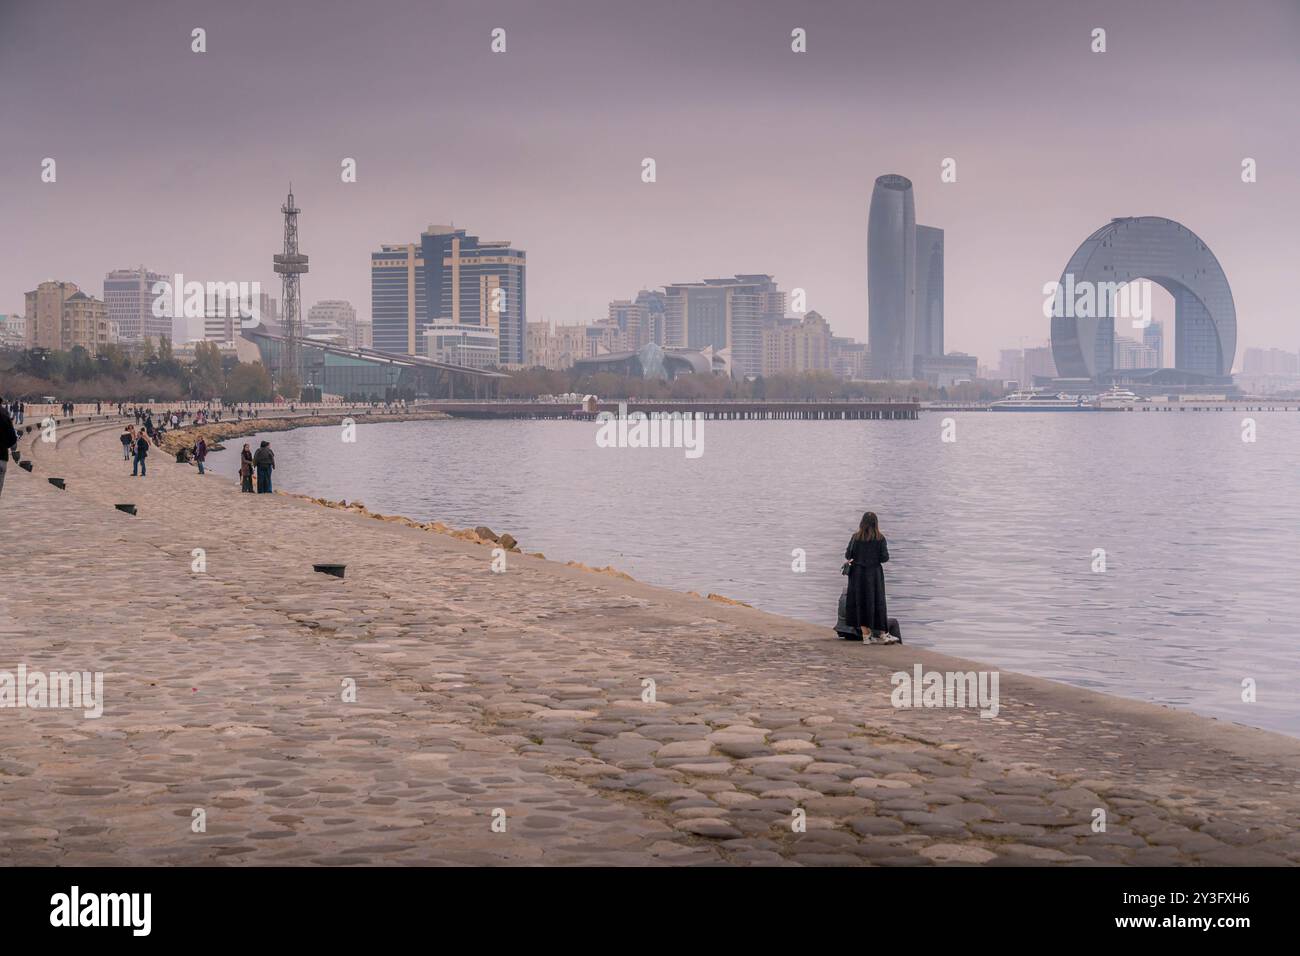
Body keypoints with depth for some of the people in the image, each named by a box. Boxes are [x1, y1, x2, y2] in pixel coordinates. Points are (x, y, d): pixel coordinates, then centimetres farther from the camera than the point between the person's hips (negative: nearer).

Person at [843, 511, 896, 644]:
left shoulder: (856, 537, -4)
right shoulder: (880, 538, -6)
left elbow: (848, 556, -2)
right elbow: (884, 557, -8)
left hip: (857, 573, 1)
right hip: (874, 573, -1)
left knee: (860, 603, 7)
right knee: (876, 603, 6)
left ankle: (865, 635, 7)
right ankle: (882, 634, 8)